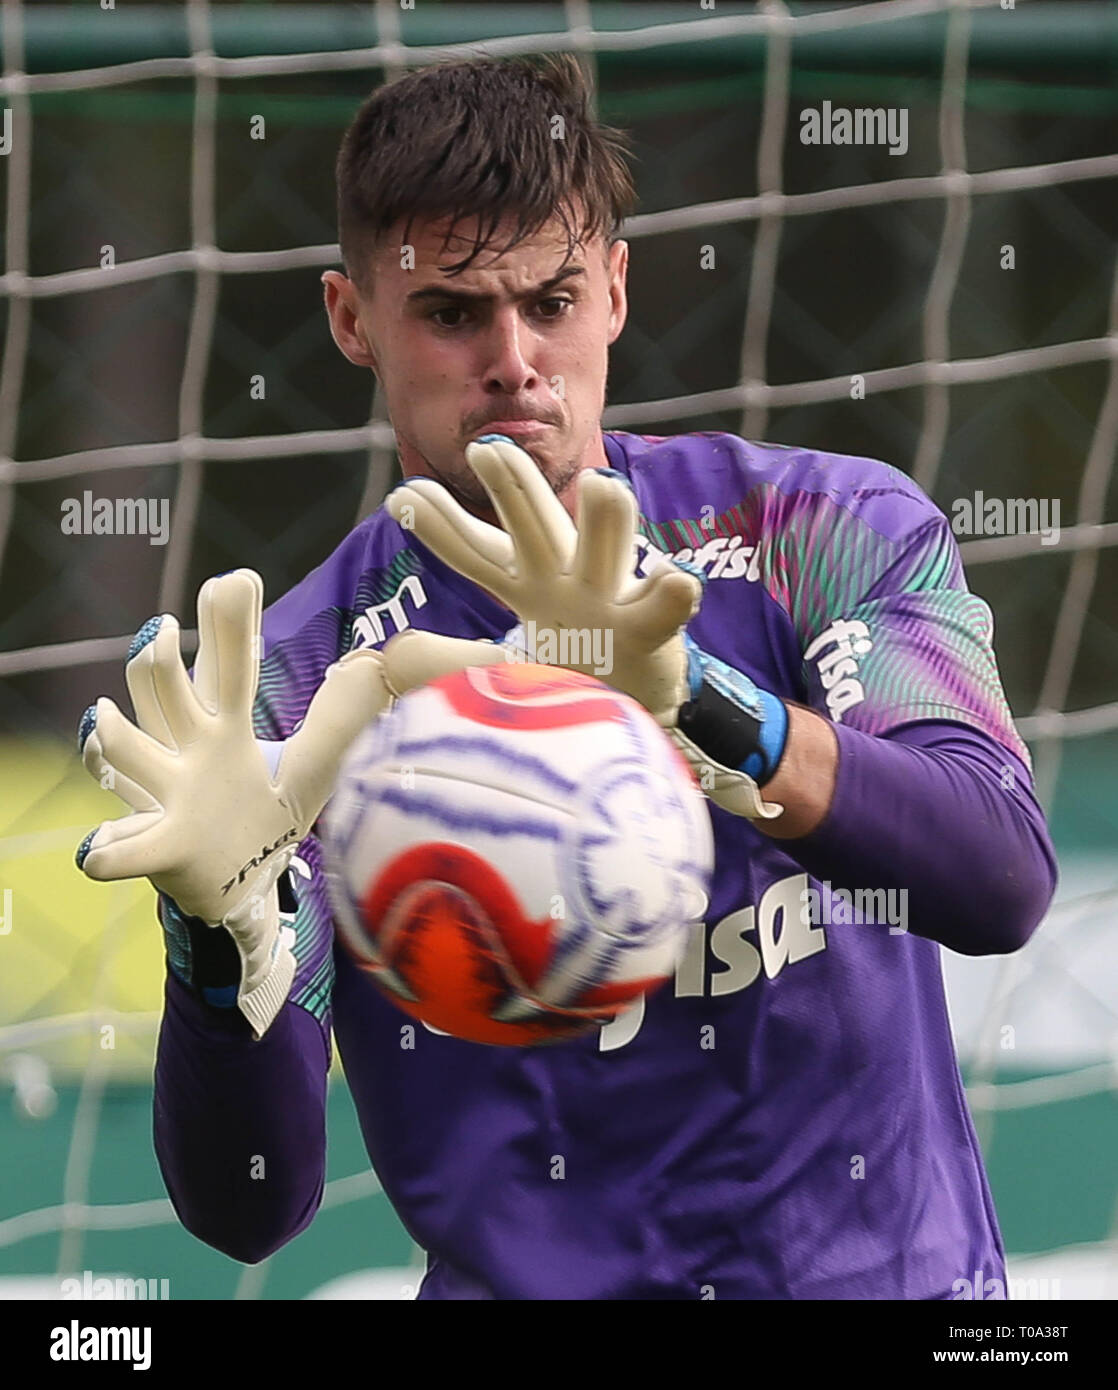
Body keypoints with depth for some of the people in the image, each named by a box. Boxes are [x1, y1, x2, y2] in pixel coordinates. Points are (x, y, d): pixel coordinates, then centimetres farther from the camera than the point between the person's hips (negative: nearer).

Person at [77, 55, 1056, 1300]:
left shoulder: (829, 532, -1)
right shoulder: (297, 691, -1)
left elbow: (1003, 883, -17)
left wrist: (697, 701, -32)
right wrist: (223, 930, -25)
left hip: (890, 1268, 1)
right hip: (528, 1284, -1)